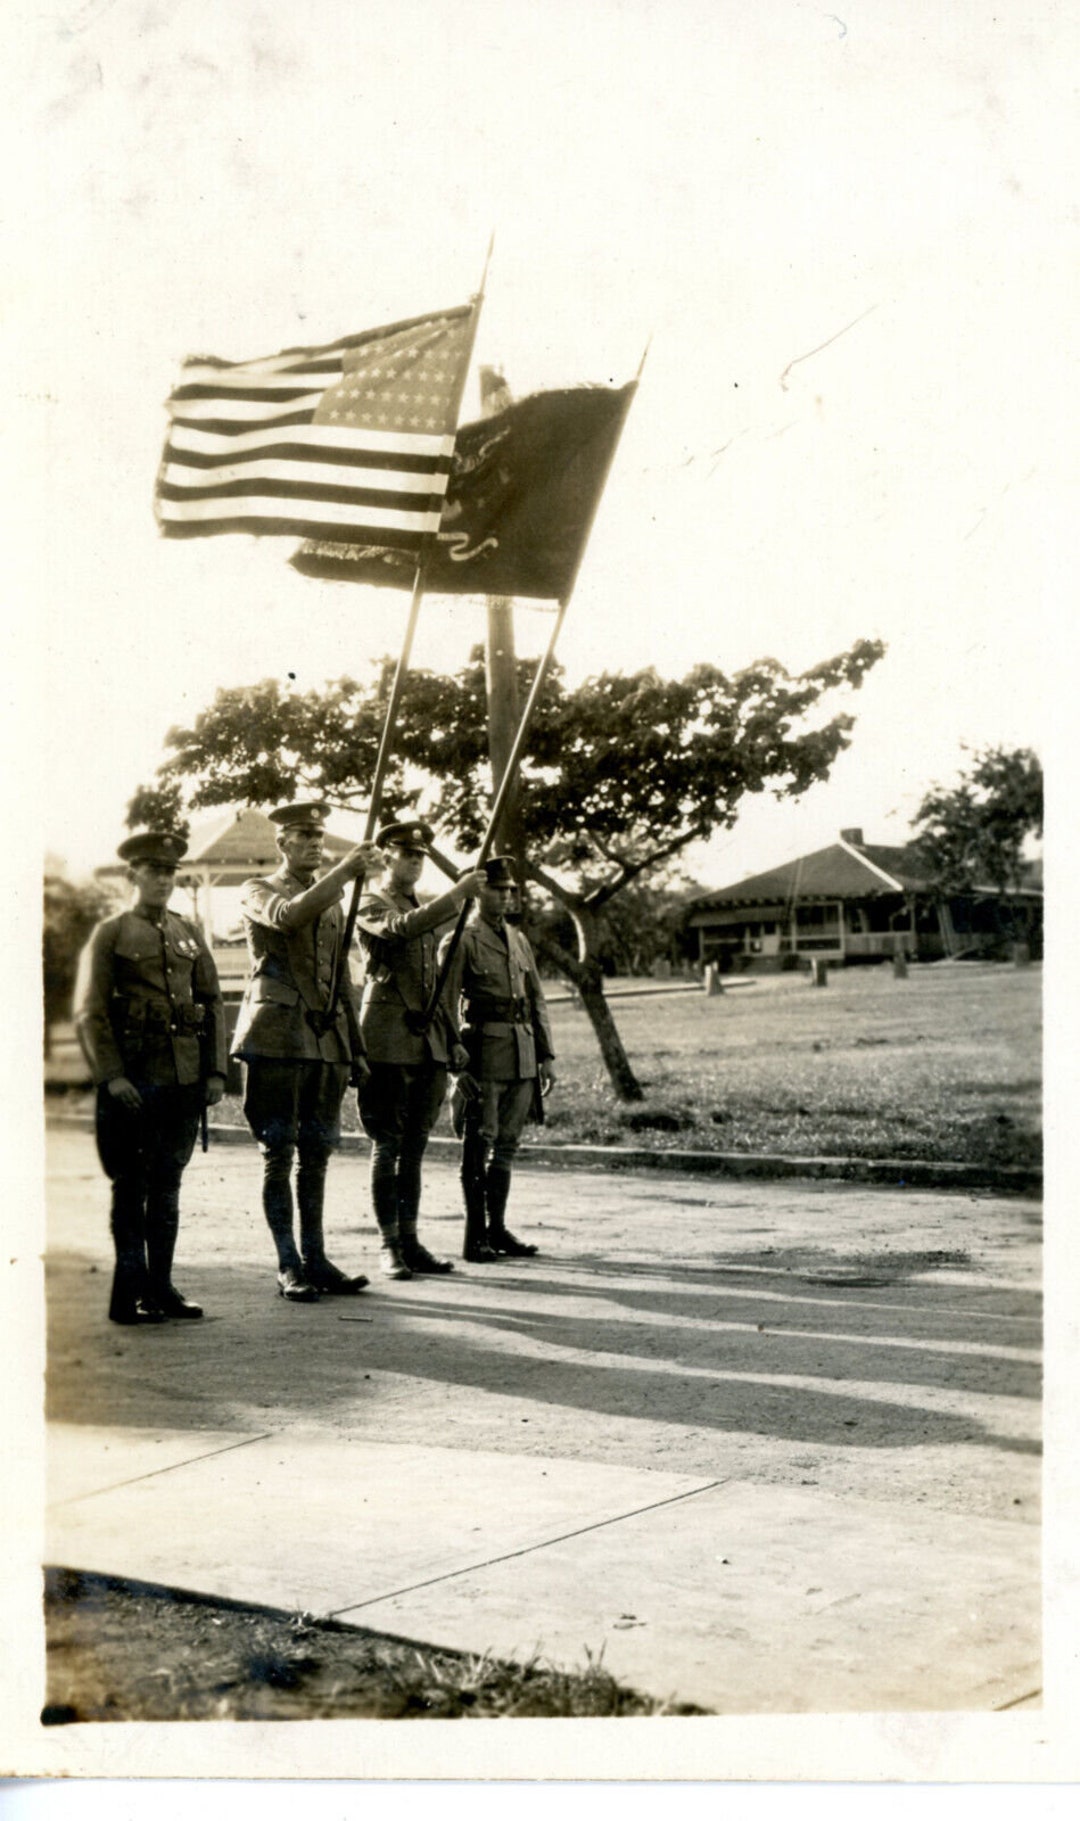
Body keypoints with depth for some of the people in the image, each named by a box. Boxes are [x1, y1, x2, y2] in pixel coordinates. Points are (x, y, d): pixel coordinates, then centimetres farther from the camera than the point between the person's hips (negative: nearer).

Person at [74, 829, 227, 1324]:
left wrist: (215, 1070, 5)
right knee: (131, 1186, 0)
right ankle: (129, 1293, 5)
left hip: (184, 1079, 5)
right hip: (134, 1078, -4)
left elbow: (212, 1004, 14)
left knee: (167, 1185, 10)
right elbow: (90, 1011, -5)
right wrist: (111, 1075, -14)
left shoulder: (189, 935, 14)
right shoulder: (110, 934, 0)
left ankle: (160, 1287, 16)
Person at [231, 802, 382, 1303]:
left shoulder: (332, 900, 20)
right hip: (277, 1037, -6)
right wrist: (345, 871, -30)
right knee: (278, 1154, -3)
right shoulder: (258, 892, 2)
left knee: (316, 1154, 8)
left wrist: (356, 1048, 17)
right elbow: (289, 915, -23)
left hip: (327, 1042, 6)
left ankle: (315, 1260, 13)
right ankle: (289, 1267, 2)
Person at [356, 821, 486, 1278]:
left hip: (428, 1041, 7)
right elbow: (402, 928, -24)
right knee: (388, 1145, -4)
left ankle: (410, 1241, 12)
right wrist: (457, 894, -28)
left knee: (414, 1146, 8)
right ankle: (389, 1245, 1)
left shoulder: (425, 908, 21)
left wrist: (450, 1035, 20)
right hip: (389, 1041, -7)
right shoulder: (371, 905, -1)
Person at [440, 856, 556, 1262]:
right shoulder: (461, 941, -3)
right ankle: (474, 1236, 3)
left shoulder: (518, 940, 17)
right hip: (484, 1050, -6)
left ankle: (497, 1229, 18)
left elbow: (537, 1002, 19)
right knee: (479, 1145, -2)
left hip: (523, 1056, 6)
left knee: (507, 1145, 10)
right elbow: (447, 1006, -7)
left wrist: (547, 1055, 13)